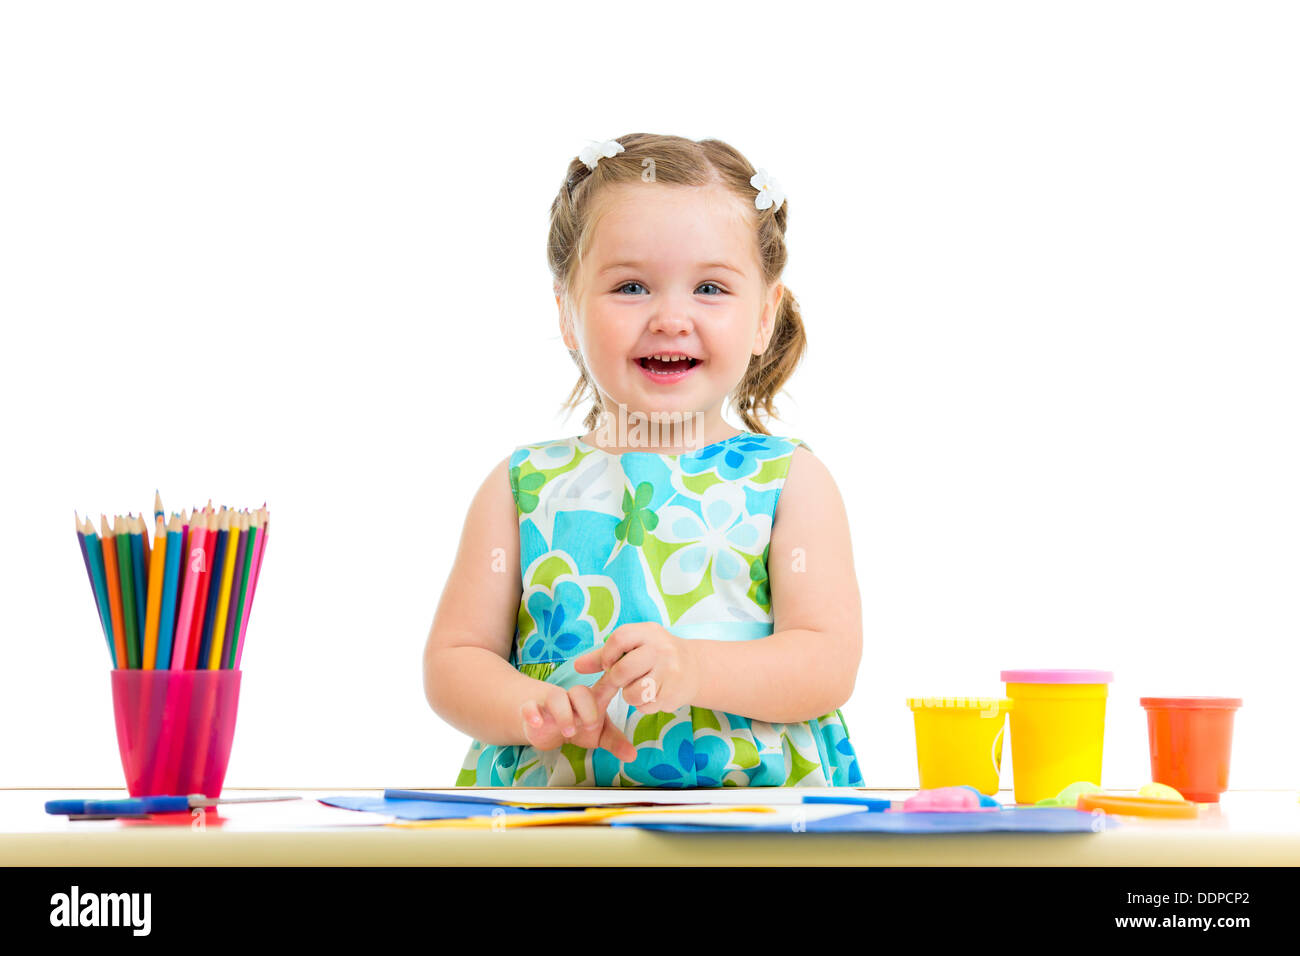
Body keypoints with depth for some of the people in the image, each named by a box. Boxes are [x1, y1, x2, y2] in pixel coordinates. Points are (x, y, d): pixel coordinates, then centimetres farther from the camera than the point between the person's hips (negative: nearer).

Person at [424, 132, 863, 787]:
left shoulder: (788, 481, 8)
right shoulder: (524, 487, 11)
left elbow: (831, 663, -2)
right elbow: (452, 660, 9)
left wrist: (693, 670, -21)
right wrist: (531, 707, -14)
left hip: (763, 823, -2)